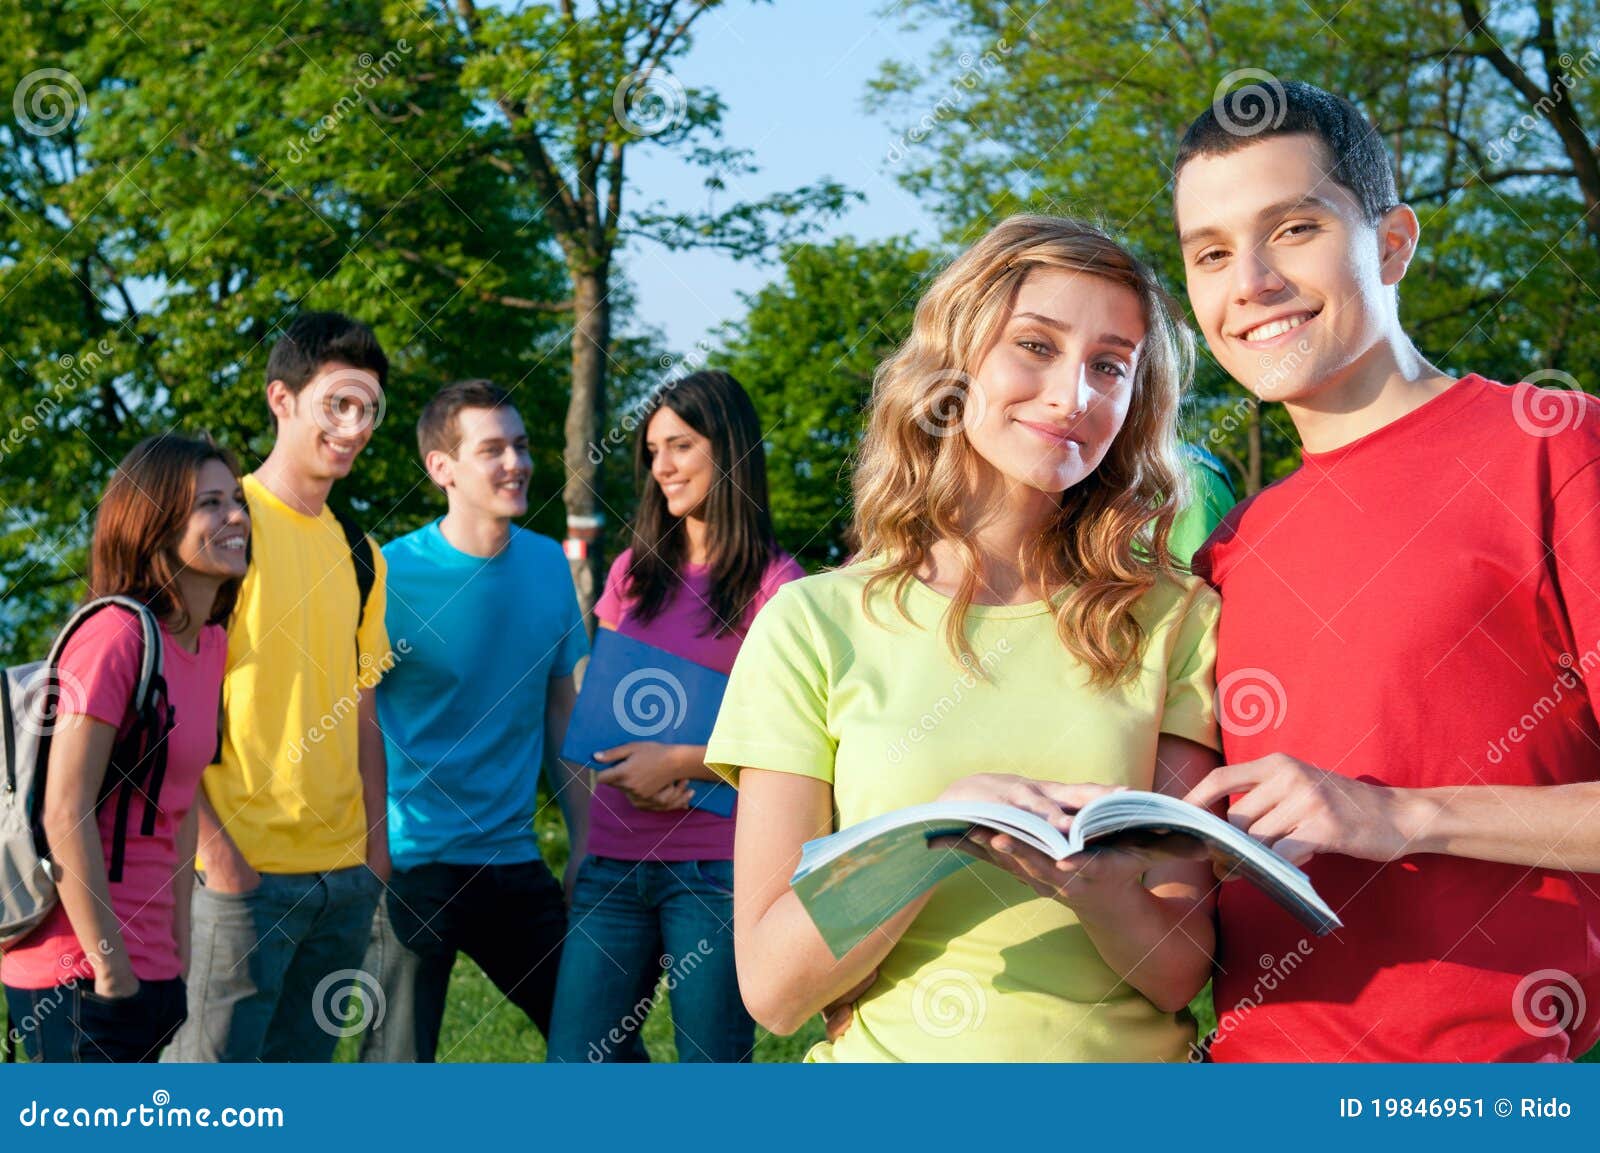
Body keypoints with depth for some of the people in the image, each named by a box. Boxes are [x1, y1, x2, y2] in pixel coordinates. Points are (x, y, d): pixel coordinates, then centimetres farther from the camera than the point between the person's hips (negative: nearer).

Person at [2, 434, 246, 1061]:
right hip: (79, 972, -8)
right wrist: (110, 969, -17)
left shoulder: (210, 644, 11)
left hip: (147, 966, 9)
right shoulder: (114, 637, -15)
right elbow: (65, 813, -19)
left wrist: (180, 951, 13)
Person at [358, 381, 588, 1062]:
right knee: (397, 1064, 1)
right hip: (411, 868, -5)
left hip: (514, 861, 5)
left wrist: (585, 841, 7)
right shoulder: (392, 575, -12)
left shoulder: (549, 566, 4)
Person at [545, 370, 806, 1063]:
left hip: (716, 865, -5)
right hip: (615, 857, 5)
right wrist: (638, 777, -3)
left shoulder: (772, 584, -3)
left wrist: (679, 762, -15)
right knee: (576, 1058, 1)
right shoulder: (633, 571, 15)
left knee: (712, 1057, 1)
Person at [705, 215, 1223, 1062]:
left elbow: (1180, 974, 0)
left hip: (1130, 1055, 1)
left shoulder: (1174, 620, 4)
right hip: (893, 1055, -1)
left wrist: (1095, 883, -19)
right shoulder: (813, 625, 1)